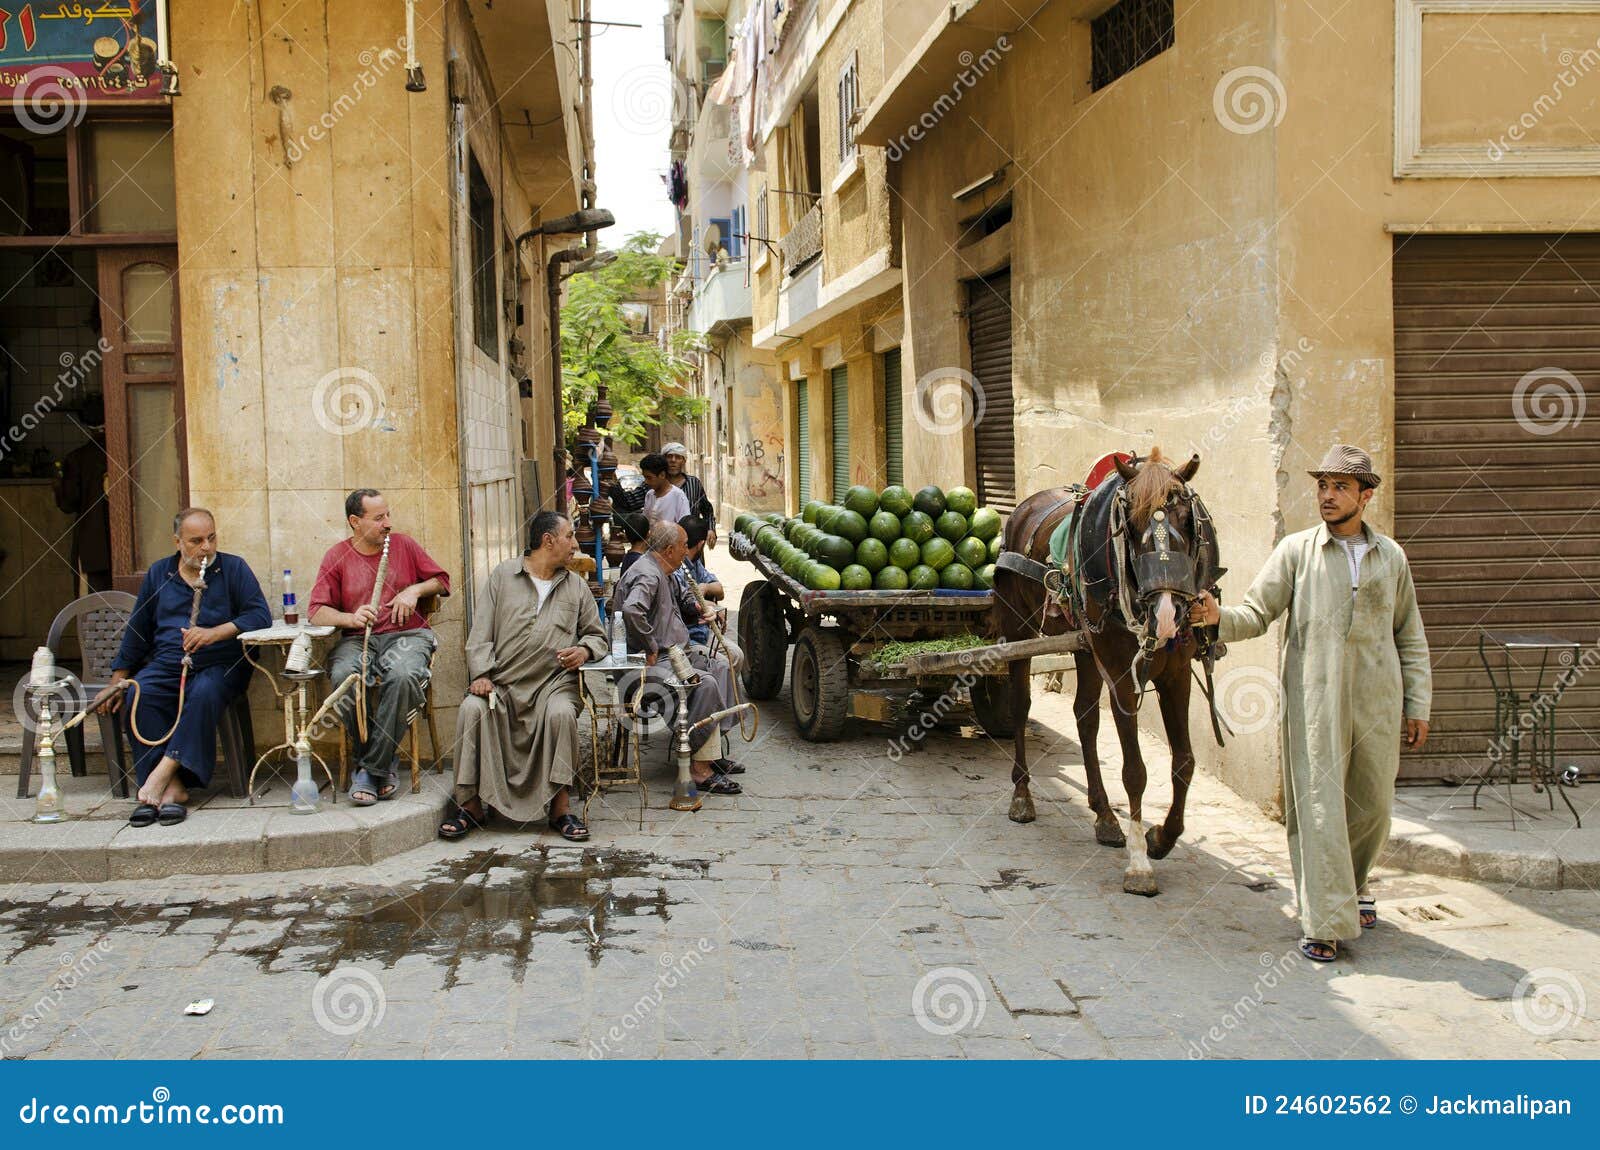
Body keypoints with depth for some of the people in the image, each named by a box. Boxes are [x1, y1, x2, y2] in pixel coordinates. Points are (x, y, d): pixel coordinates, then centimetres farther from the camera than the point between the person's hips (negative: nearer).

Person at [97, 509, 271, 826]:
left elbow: (260, 615, -6)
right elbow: (137, 630, 20)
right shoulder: (158, 574, 17)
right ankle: (172, 788, -34)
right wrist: (118, 680, 14)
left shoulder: (233, 568, 6)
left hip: (218, 663, -3)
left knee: (205, 693, -37)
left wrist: (214, 633, -19)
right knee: (140, 697, -29)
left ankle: (162, 773, -36)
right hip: (165, 663, 3)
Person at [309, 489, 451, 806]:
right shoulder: (337, 556, 9)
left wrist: (415, 590, 1)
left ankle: (373, 768, -23)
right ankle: (386, 763, -16)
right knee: (344, 675, -35)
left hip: (406, 634, 0)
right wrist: (351, 618, -17)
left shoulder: (404, 545, 13)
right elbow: (317, 612, 2)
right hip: (358, 638, 0)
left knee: (403, 674, -36)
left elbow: (442, 580, 21)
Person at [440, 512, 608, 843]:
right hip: (502, 682, 0)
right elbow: (481, 633, 6)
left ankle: (559, 808, -23)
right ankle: (472, 805, -17)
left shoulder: (575, 586, 18)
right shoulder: (503, 576, 12)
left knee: (561, 713, -33)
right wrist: (481, 674, -10)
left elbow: (596, 634, 23)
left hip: (553, 682, 0)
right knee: (472, 709, -29)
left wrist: (584, 650, -1)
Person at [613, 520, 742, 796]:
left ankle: (712, 751, 5)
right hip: (653, 661, -12)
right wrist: (650, 648, -26)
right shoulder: (647, 576, -18)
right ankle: (700, 769, -23)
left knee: (720, 668, 8)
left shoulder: (662, 573, 17)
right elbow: (632, 611, -38)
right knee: (705, 684, -27)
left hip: (673, 652, 12)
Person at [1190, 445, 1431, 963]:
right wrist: (1218, 616, -22)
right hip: (1313, 702, -3)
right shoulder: (1297, 551, 2)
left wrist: (1417, 706, 10)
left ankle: (1352, 883, 40)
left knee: (1373, 804, 13)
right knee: (1318, 806, -5)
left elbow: (1410, 638, 14)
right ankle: (1326, 923, 2)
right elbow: (1256, 614, -1)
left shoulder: (1391, 557, 9)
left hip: (1377, 705, 3)